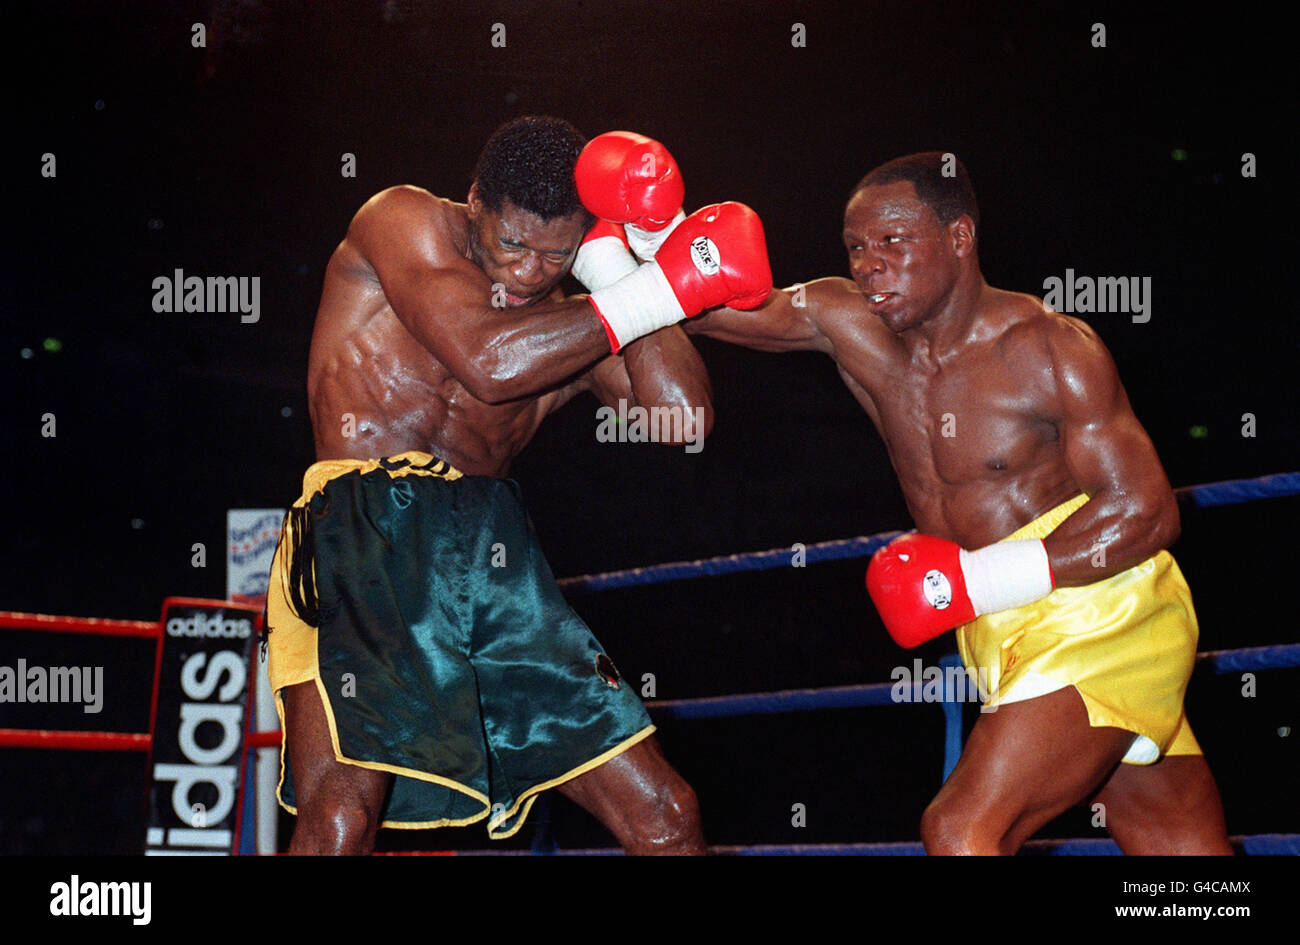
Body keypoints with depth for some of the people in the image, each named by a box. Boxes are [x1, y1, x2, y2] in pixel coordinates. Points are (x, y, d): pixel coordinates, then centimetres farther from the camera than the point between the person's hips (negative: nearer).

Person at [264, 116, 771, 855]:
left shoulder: (570, 325, 19)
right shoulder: (402, 220, 3)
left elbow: (684, 415, 4)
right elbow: (489, 362, -13)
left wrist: (633, 258, 3)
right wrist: (661, 289, -7)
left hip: (495, 556, 6)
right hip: (363, 537, -6)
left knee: (664, 815, 2)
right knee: (341, 813, -26)